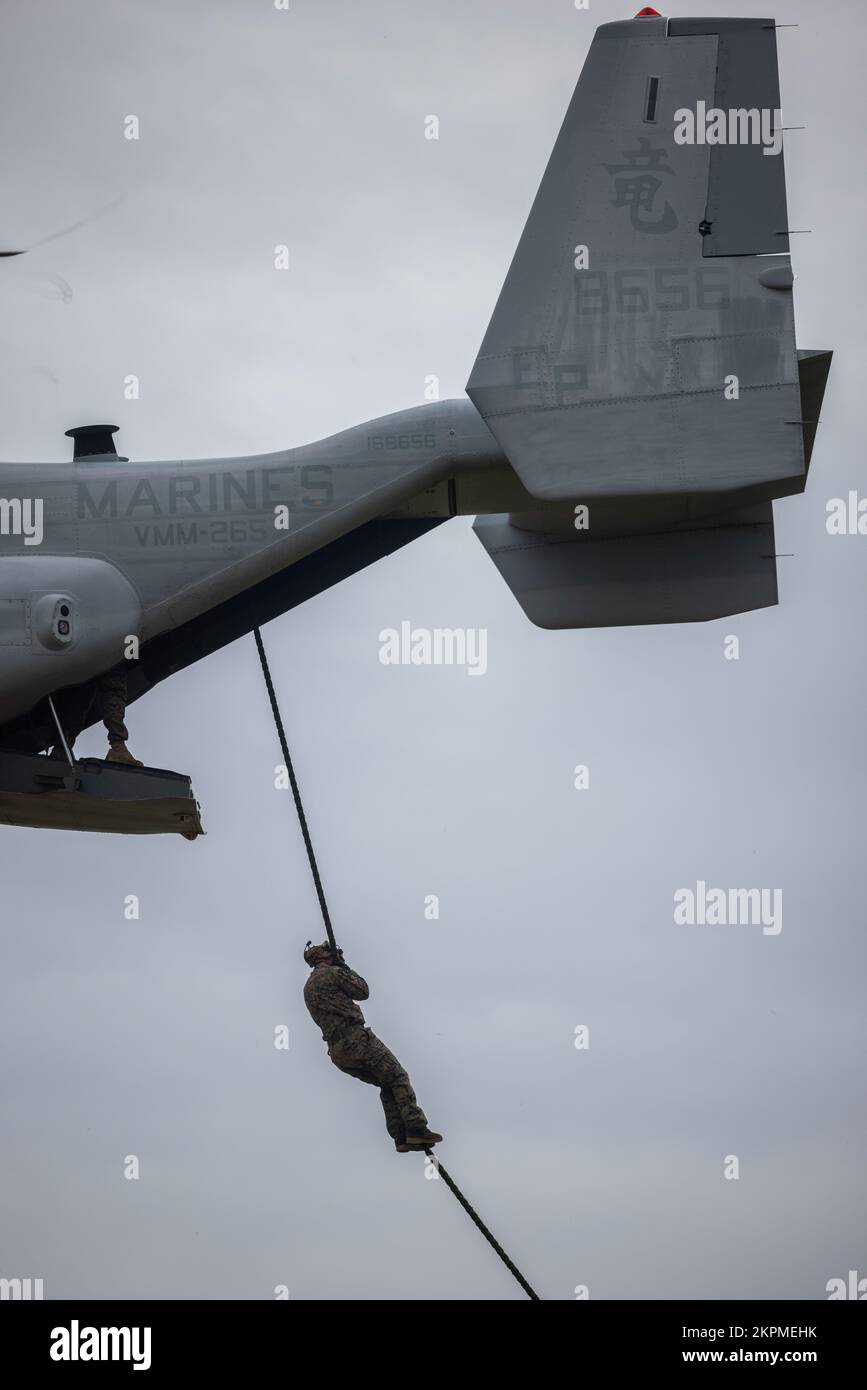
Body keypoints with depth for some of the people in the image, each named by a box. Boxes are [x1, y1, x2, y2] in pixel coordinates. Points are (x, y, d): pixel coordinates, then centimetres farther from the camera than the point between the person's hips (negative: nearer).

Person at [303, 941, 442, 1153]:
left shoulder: (308, 988, 21)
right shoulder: (333, 973, -3)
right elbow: (363, 991, 5)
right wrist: (344, 967, 17)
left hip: (337, 1051, 8)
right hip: (356, 1038, -8)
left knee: (387, 1084, 14)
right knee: (397, 1078, -4)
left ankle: (401, 1137, 3)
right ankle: (417, 1129, -16)